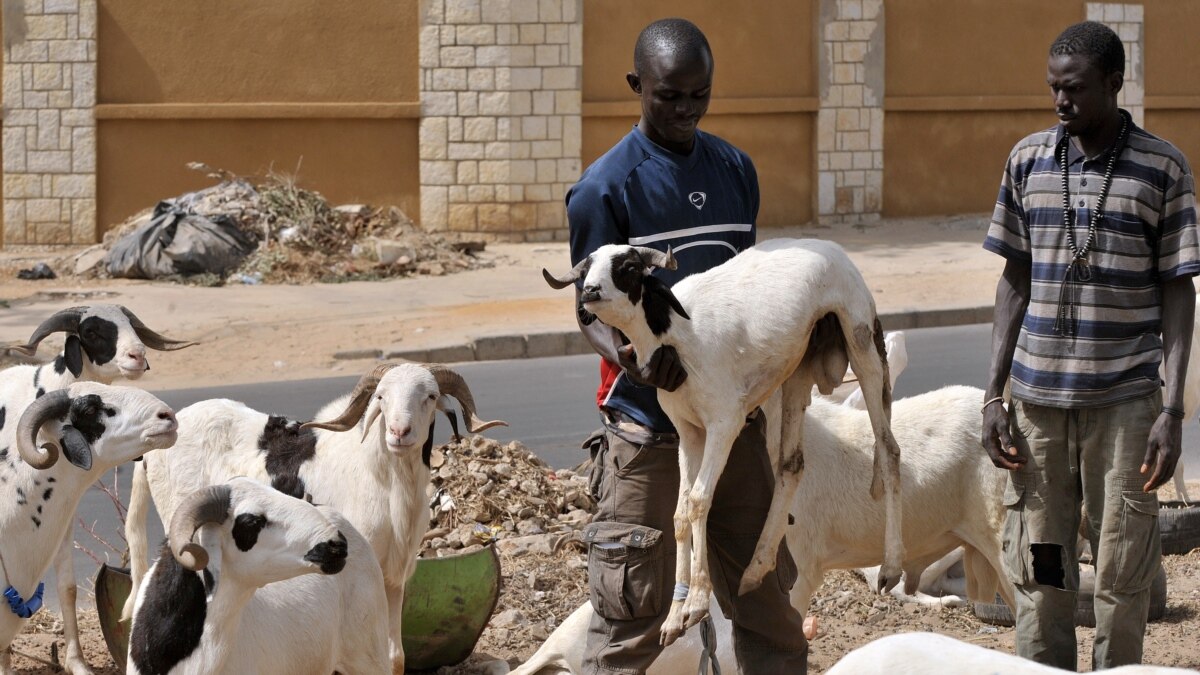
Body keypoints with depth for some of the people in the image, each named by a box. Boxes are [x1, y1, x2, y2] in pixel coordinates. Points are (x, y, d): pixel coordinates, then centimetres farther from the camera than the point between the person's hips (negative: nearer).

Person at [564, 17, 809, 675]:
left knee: (765, 593, 10)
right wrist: (630, 357, -29)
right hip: (646, 422, -5)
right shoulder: (604, 187, -8)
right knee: (632, 604, -2)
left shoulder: (734, 170, 8)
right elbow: (590, 309, -8)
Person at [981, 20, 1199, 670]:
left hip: (1124, 401, -3)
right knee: (1039, 565, 4)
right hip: (1038, 397, 3)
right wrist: (994, 395, 6)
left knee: (1122, 569, 0)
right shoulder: (1028, 160, 7)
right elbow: (1015, 281, 11)